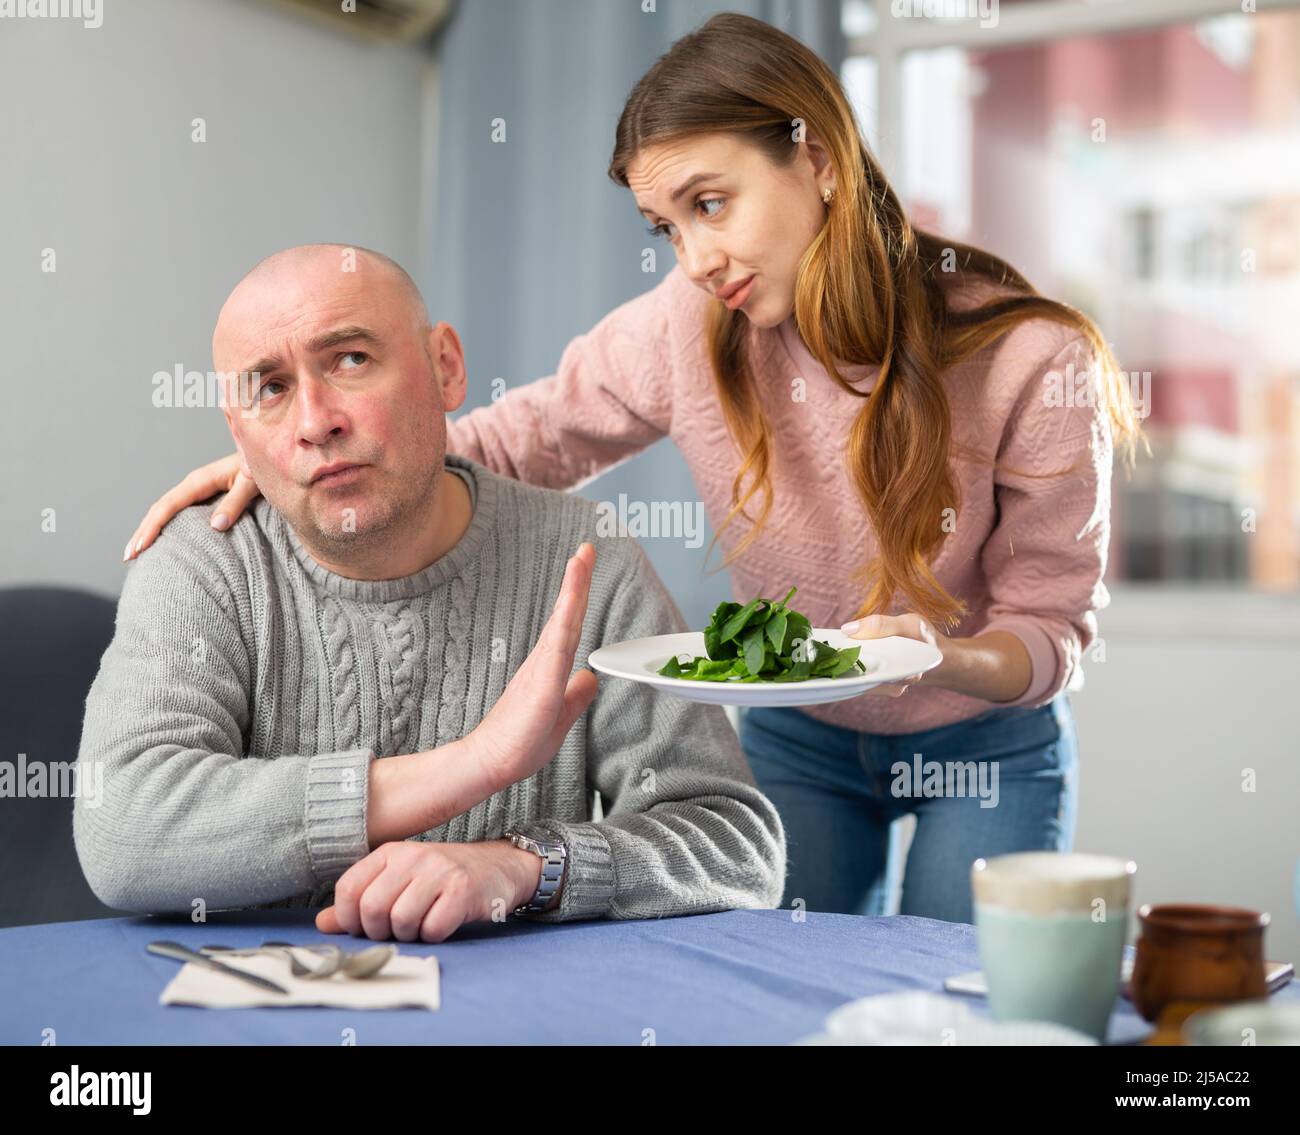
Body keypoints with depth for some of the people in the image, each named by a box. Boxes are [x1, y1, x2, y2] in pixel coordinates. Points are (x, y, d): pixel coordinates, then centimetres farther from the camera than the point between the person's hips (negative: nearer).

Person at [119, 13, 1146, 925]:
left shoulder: (1031, 360, -25)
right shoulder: (688, 326, -18)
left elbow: (1052, 628, -16)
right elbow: (528, 436, -4)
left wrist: (940, 655, -39)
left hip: (989, 743, -2)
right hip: (796, 735, 2)